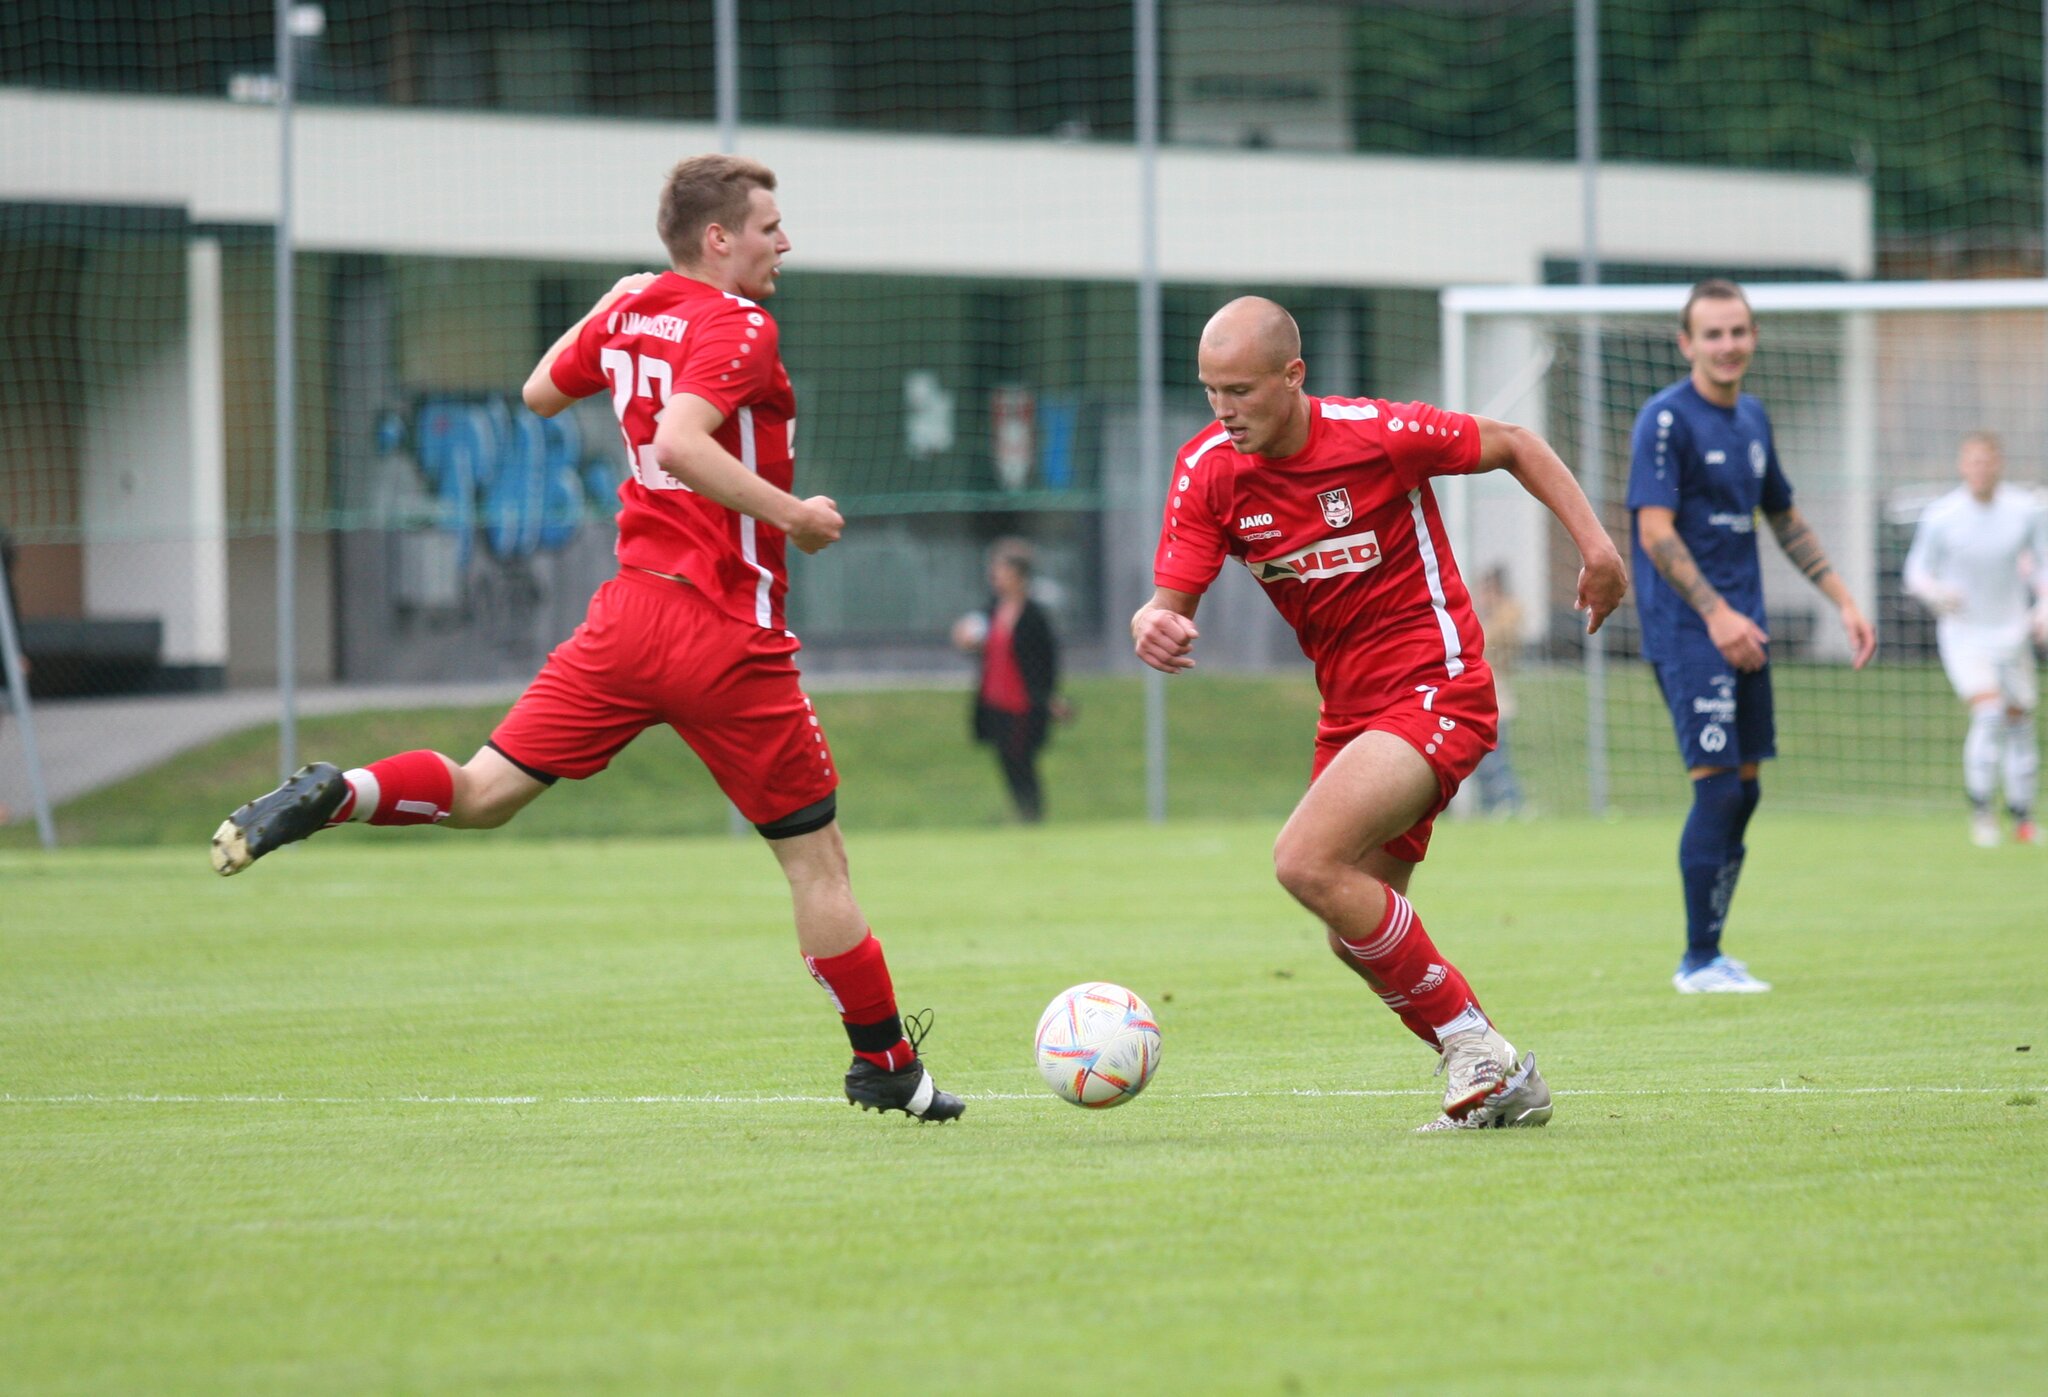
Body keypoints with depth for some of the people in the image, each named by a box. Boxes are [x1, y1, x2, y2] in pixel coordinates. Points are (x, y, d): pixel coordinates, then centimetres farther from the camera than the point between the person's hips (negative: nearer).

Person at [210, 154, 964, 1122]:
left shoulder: (628, 310, 10)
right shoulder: (739, 328, -13)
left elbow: (540, 394, 26)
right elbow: (680, 441, -28)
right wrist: (792, 515, -21)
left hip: (631, 609, 6)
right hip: (729, 636, -6)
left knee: (483, 793, 7)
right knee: (815, 856, 6)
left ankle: (337, 795, -19)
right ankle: (886, 1068, 13)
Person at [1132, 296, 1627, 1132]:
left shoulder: (1377, 434, -17)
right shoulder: (1207, 470, -5)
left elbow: (1514, 446, -1)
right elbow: (1172, 599, -8)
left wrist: (1595, 545, -7)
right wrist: (1153, 625, -32)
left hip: (1436, 690, -7)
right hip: (1350, 710, 7)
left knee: (1306, 862, -24)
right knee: (1359, 940, 8)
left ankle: (1472, 1045, -15)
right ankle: (1502, 1085, 23)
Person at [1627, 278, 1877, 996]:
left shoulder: (1752, 418, 14)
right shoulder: (1667, 419, -10)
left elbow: (1784, 520, 25)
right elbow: (1655, 532, -18)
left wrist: (1844, 601, 21)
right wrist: (1715, 613, -26)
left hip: (1742, 629, 8)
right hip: (1686, 632, -8)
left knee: (1742, 791, 8)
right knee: (1718, 786, -13)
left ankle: (1704, 955, 16)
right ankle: (1700, 960, -6)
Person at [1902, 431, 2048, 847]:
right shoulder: (1941, 517, -12)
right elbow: (1917, 572, -4)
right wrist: (1935, 593, -26)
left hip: (2011, 633, 3)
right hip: (1963, 634, -3)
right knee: (1988, 713, -20)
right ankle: (1980, 810, -7)